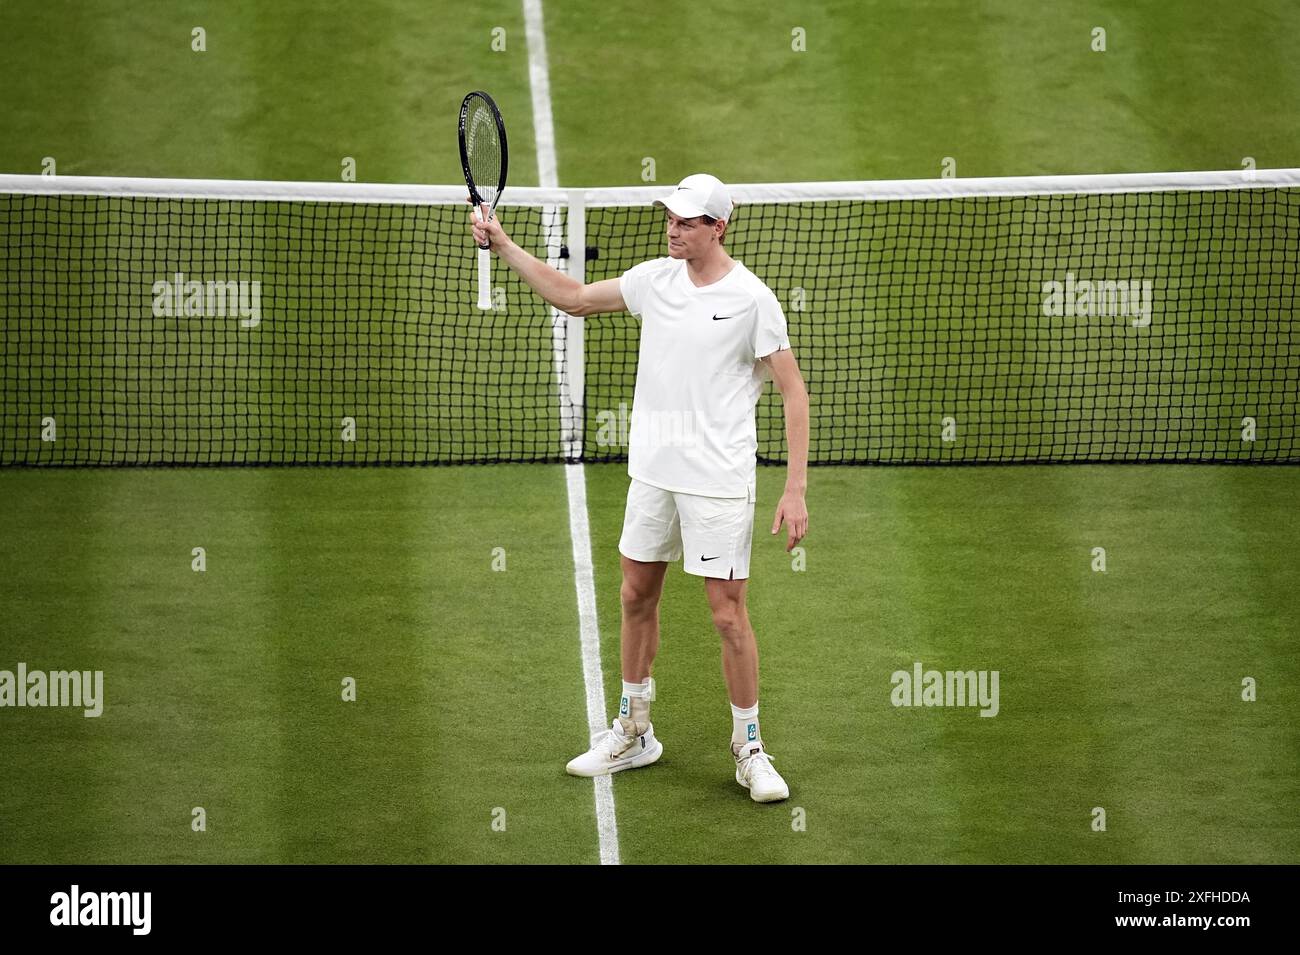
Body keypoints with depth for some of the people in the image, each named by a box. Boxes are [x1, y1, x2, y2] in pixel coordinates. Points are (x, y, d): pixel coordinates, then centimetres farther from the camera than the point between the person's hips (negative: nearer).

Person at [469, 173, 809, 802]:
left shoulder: (751, 298, -11)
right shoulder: (655, 278, 5)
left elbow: (793, 390, -10)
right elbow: (572, 297, 17)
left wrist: (796, 489, -15)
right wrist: (503, 246, 9)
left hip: (718, 480, -6)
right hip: (652, 470, 6)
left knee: (728, 613, -4)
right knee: (636, 597, 13)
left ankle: (749, 749, 10)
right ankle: (633, 733, 28)